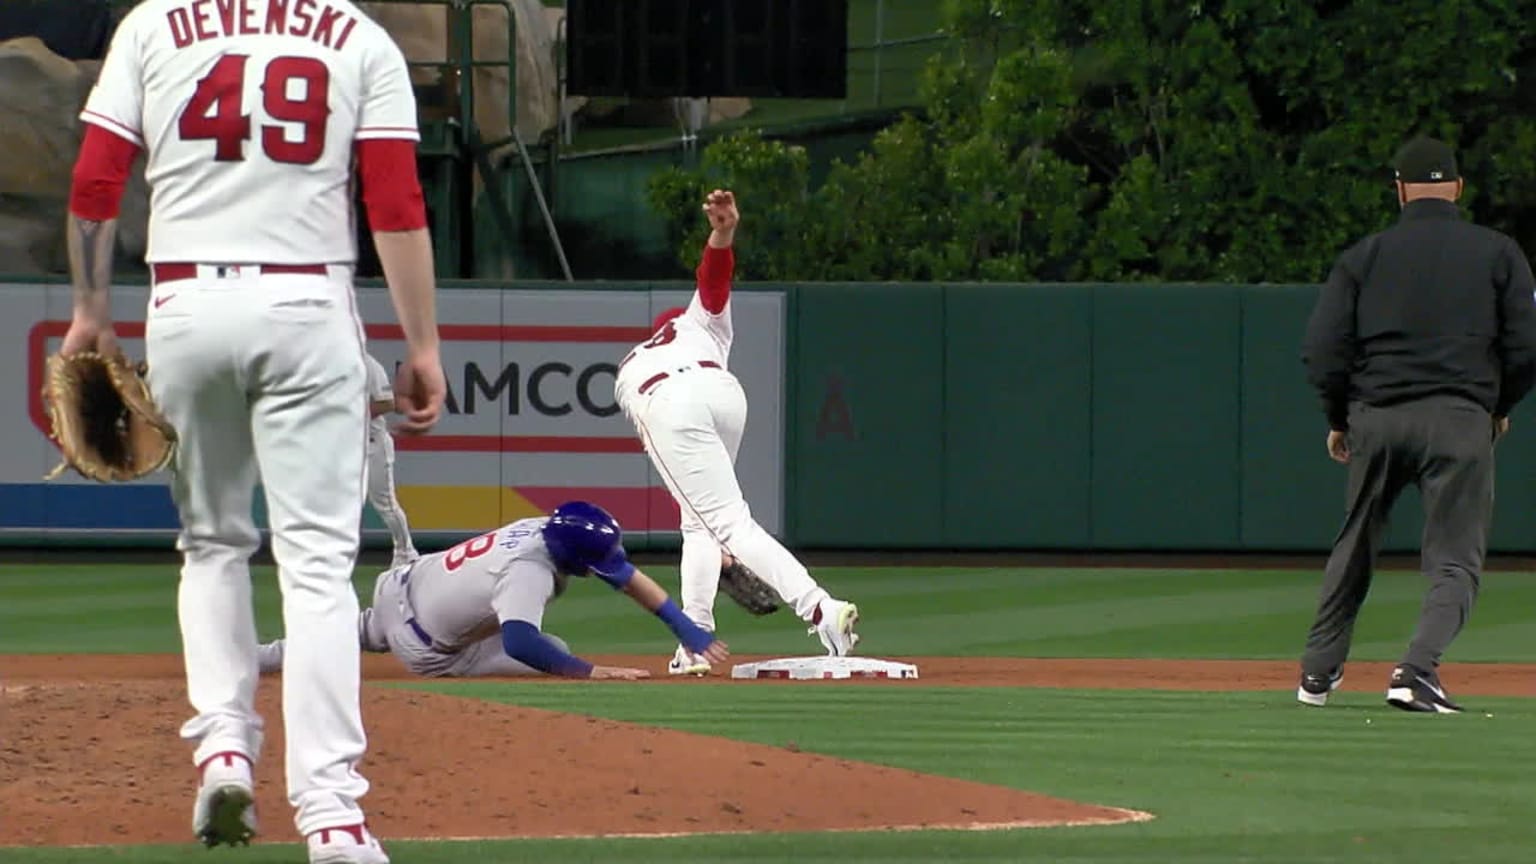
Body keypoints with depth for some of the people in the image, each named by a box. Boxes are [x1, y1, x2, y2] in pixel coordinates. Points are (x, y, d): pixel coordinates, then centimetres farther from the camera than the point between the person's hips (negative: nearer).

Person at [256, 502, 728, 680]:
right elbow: (519, 643, -50)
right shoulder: (530, 571, -35)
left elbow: (628, 576, -4)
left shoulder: (552, 529, -11)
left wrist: (689, 630, -8)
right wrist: (593, 672, -47)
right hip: (427, 653, -8)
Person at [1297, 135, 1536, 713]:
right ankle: (1418, 670, -21)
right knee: (1455, 561, 1)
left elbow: (1323, 351, 2)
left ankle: (1318, 672, 26)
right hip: (1459, 420, -2)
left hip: (1376, 418, 2)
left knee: (1354, 550, 20)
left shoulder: (1365, 256, 8)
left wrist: (1339, 420, 17)